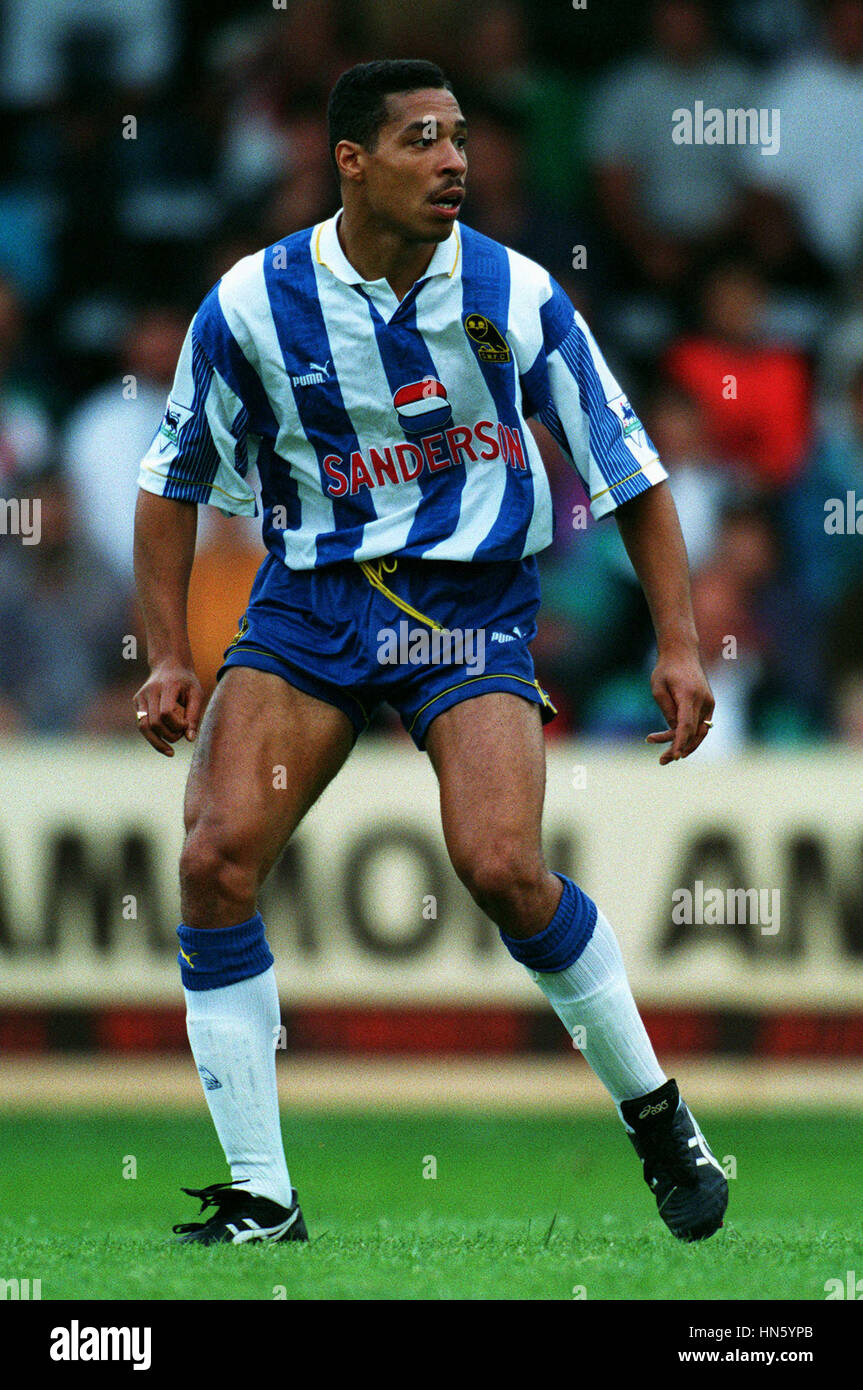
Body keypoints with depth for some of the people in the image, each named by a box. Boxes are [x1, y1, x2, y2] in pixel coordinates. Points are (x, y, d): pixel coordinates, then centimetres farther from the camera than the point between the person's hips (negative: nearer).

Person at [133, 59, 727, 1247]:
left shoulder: (515, 295, -7)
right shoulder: (254, 302, -6)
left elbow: (631, 470, 2)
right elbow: (174, 477, 7)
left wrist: (678, 644, -3)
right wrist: (168, 656, 1)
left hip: (472, 603, -2)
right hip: (309, 601, 2)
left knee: (501, 868, -22)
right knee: (215, 859, -16)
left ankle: (655, 1111, 3)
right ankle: (261, 1199, -7)